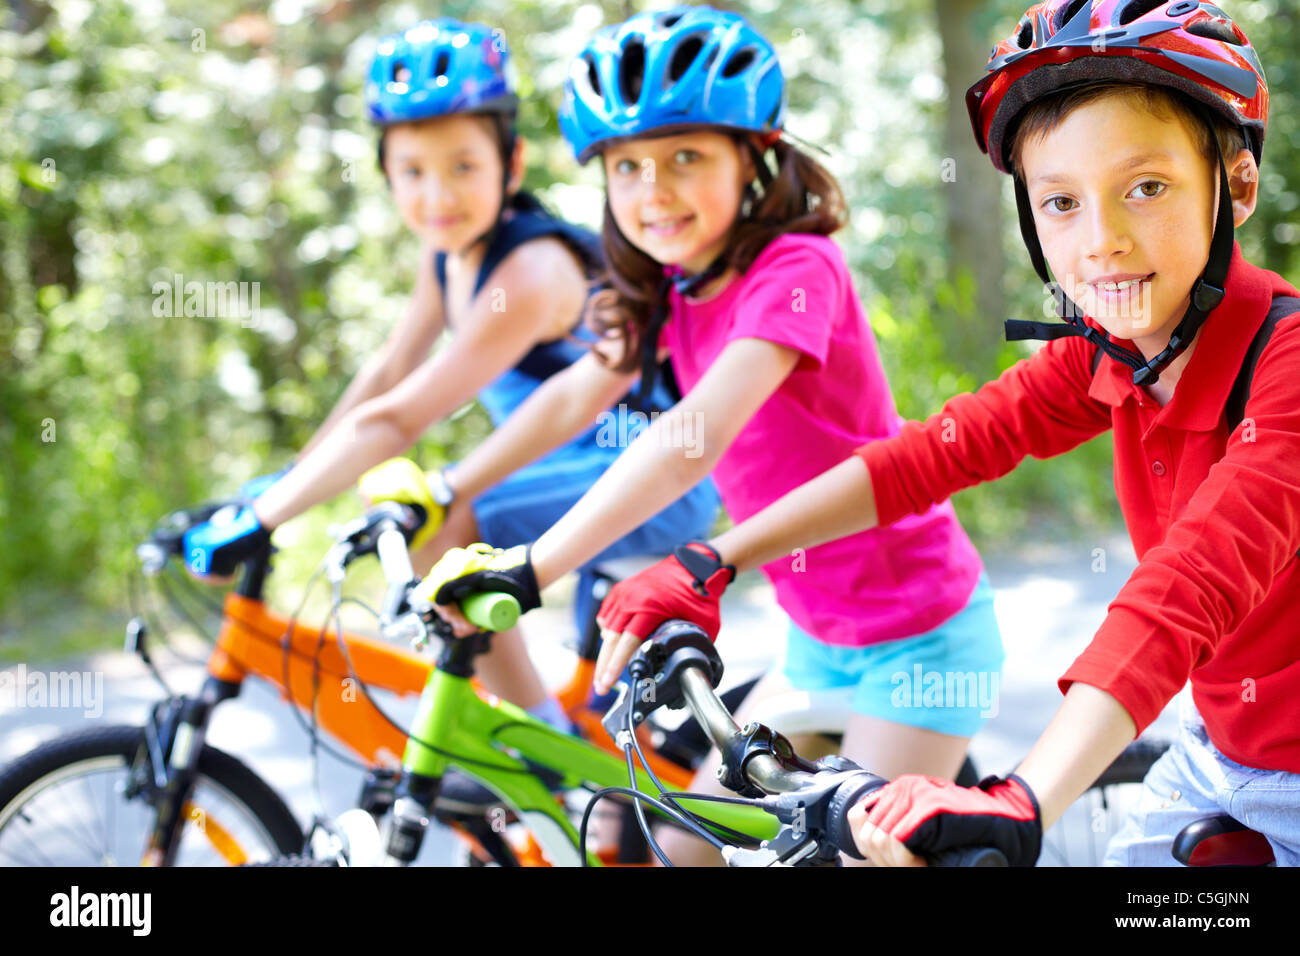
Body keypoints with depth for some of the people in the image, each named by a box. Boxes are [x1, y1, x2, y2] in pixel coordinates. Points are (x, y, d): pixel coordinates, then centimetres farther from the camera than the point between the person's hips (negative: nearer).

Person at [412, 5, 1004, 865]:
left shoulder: (795, 268, -25)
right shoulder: (676, 287, 1)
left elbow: (692, 438, -36)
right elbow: (576, 395, 9)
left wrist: (531, 569, -40)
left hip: (918, 634, -8)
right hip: (820, 633, 8)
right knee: (689, 843, 10)